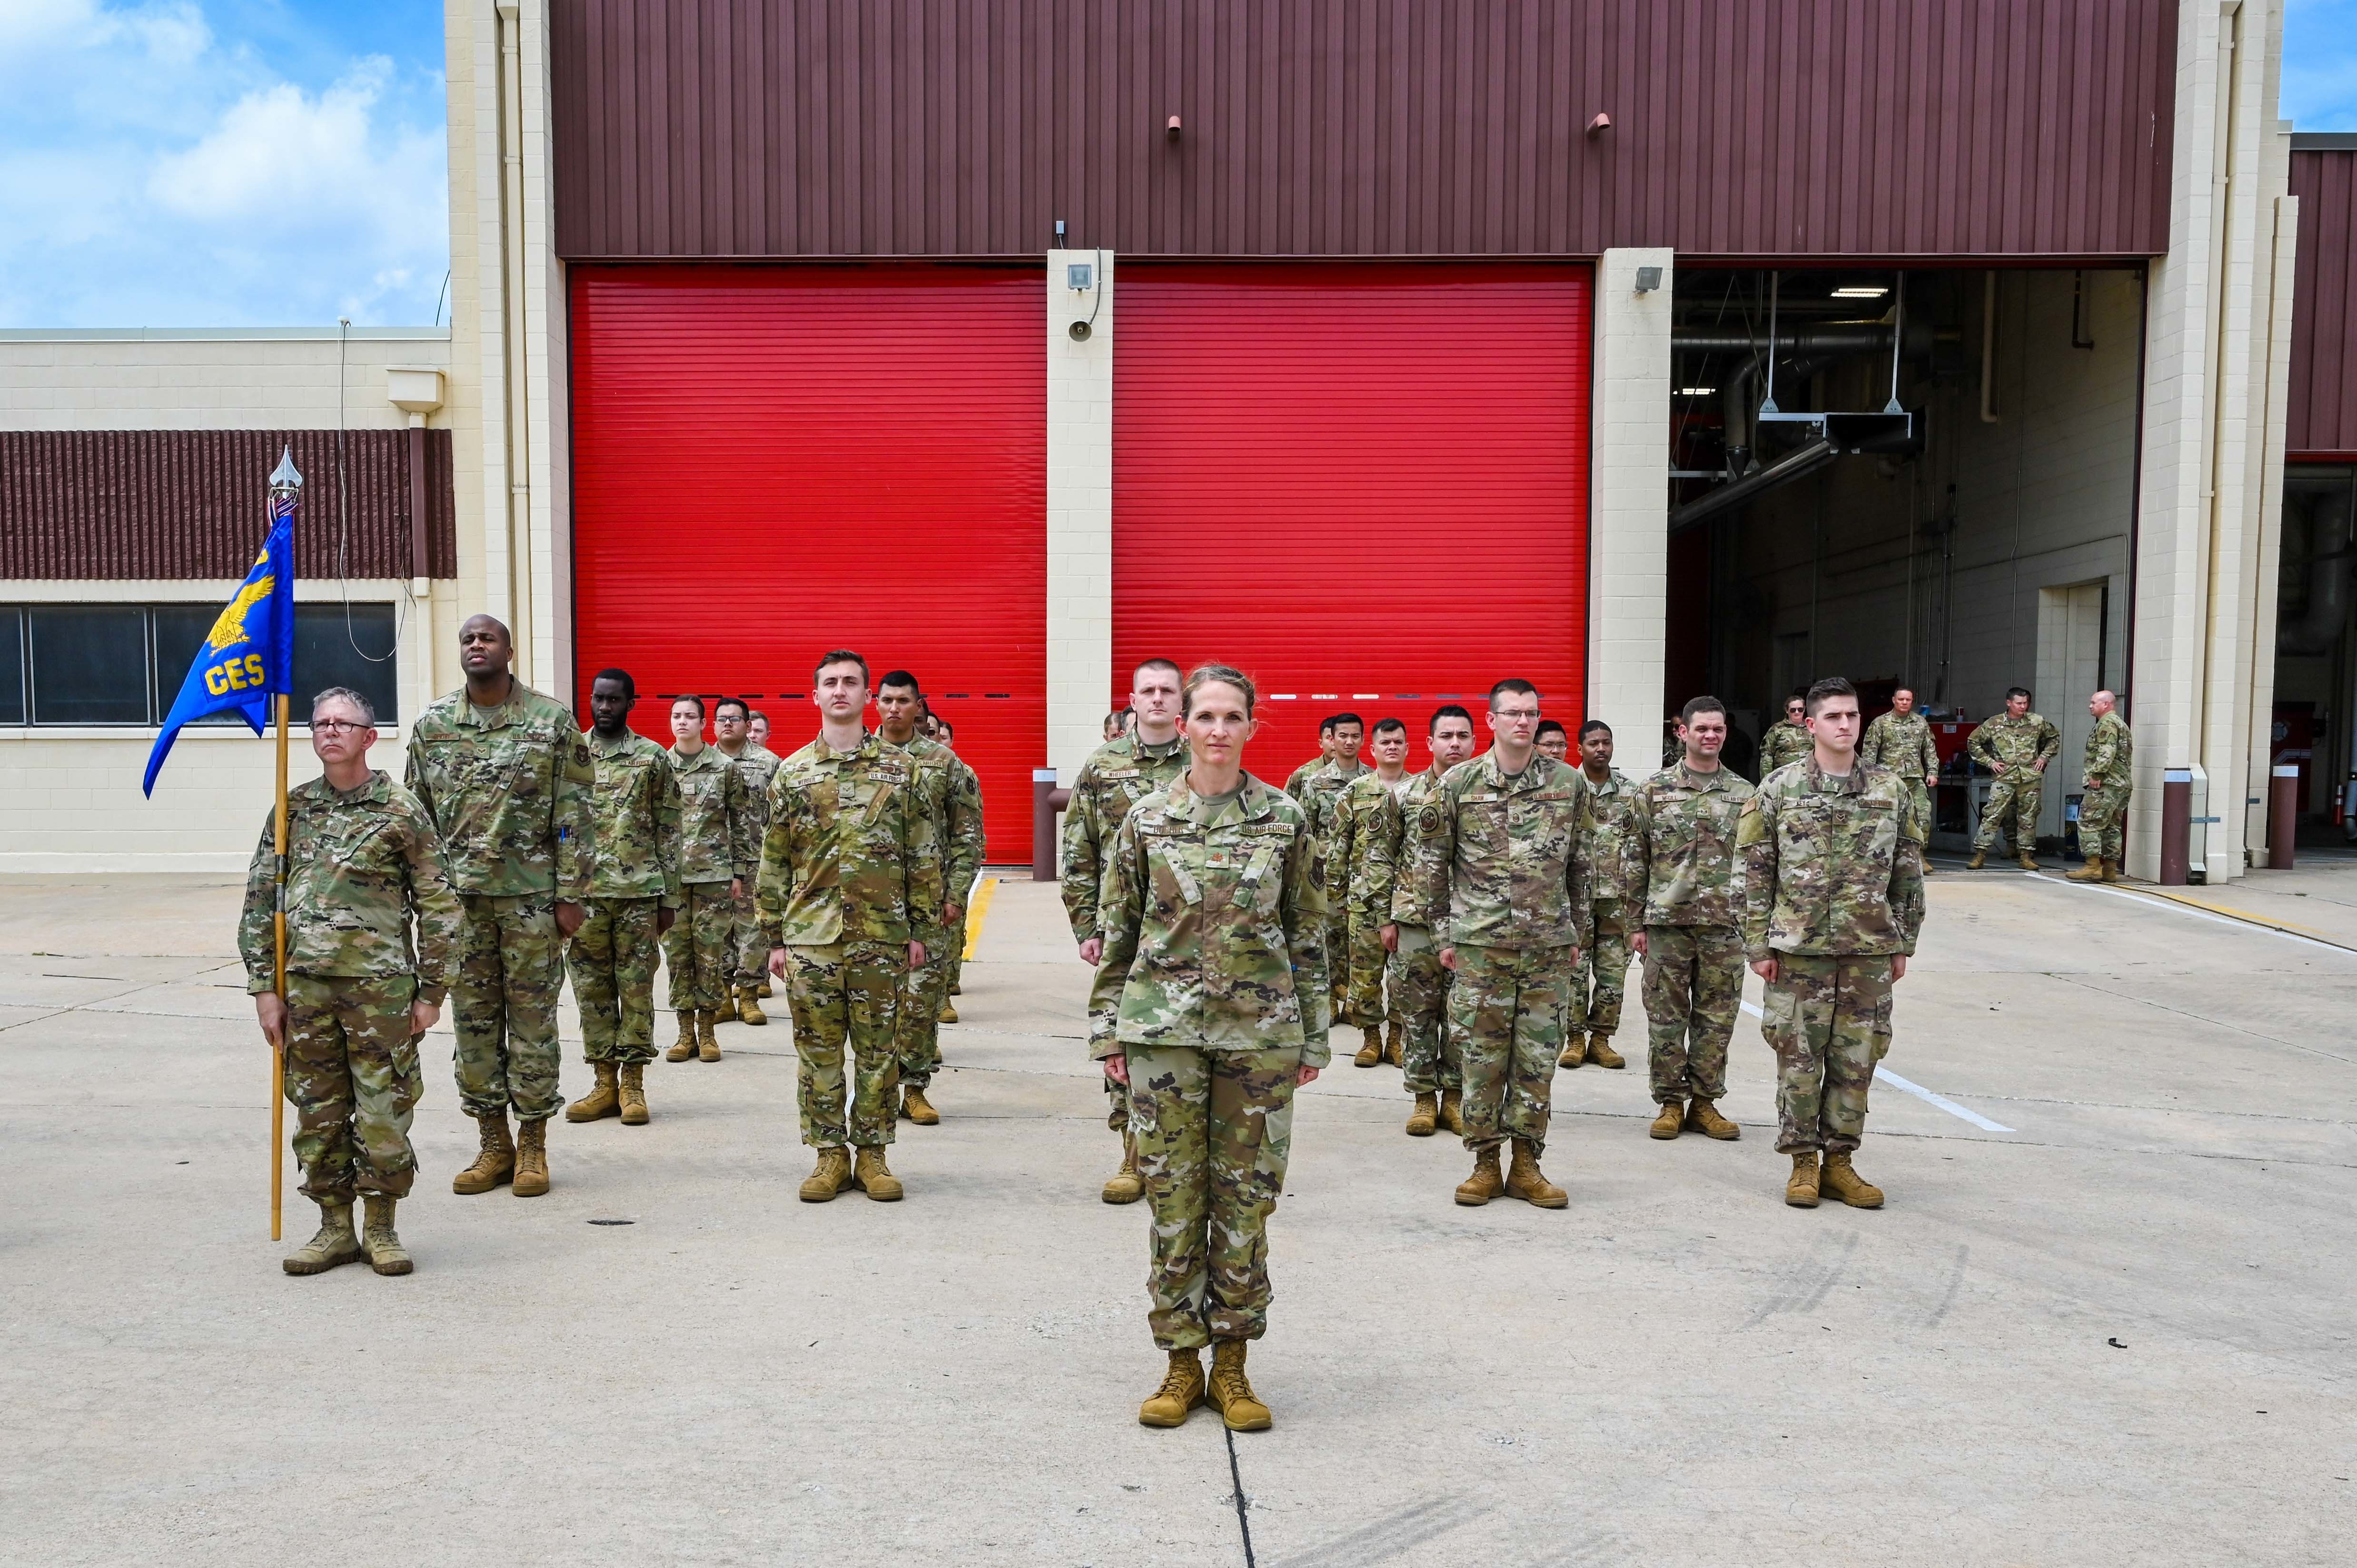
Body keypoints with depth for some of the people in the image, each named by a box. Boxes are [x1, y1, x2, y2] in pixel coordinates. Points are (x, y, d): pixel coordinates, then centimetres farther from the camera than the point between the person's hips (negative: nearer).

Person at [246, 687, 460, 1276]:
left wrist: (432, 993, -3)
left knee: (384, 1114, 1)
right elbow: (259, 903, 10)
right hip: (306, 984, 3)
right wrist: (265, 987, 5)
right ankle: (335, 1229, 23)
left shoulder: (401, 810, -2)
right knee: (318, 1114, 10)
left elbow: (438, 906, -1)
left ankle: (382, 1229, 17)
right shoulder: (292, 809, 8)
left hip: (380, 984, -3)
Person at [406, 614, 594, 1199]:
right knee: (473, 1018, 8)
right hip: (459, 896, 3)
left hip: (531, 893, -3)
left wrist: (572, 894, -8)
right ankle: (493, 1143, 20)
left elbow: (575, 816, -4)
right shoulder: (431, 726, 7)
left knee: (532, 1016, 4)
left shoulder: (552, 720, -2)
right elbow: (419, 816, 11)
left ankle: (532, 1145, 16)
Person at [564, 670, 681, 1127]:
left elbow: (669, 831, 3)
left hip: (640, 892, -2)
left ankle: (633, 1085, 12)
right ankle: (605, 1083, 16)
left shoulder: (654, 758, 2)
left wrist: (670, 897, -1)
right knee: (591, 988, 6)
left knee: (637, 988, 3)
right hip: (583, 892, 2)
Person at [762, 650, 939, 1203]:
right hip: (811, 935, 1)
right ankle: (830, 1154, 18)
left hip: (881, 935, -1)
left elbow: (920, 855, 5)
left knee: (878, 1049, 5)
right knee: (818, 1050, 5)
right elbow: (775, 862, 8)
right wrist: (776, 938, 4)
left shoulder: (899, 769, 4)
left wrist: (920, 928, 1)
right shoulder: (792, 772, 6)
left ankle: (872, 1153, 17)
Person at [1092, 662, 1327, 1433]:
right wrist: (1107, 1027, 2)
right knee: (1173, 1195, 6)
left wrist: (1313, 1035, 3)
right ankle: (1181, 1363, 20)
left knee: (1246, 1195, 6)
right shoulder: (1146, 820, 2)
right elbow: (1117, 930, 5)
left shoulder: (1285, 820, 1)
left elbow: (1309, 933, 5)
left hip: (1260, 1030, 0)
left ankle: (1231, 1364, 21)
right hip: (1164, 1027, 0)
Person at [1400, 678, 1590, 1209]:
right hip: (1480, 945, -1)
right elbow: (1431, 862, 4)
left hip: (1549, 946, 2)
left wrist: (1577, 934, 12)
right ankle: (1485, 1162, 16)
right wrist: (1446, 934, 3)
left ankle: (1526, 1164, 18)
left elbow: (1579, 865, 12)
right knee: (1482, 1057, 4)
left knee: (1538, 1059, 6)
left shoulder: (1569, 783, 5)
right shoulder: (1459, 783, -1)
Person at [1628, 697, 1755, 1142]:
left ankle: (1705, 1102, 17)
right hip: (1666, 921, -1)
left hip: (1724, 925, 2)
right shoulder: (1653, 791, 2)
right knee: (1666, 1017, 3)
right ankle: (1670, 1102, 14)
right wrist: (1637, 923, 0)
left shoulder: (1744, 794, 7)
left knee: (1717, 1017, 6)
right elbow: (1636, 862, 3)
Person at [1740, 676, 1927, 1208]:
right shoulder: (1779, 789, -1)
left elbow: (1908, 873, 11)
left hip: (1870, 950, 2)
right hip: (1799, 946, -2)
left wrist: (1903, 944, 8)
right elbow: (1757, 875, -1)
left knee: (1856, 1059, 7)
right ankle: (1802, 1163, 15)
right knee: (1799, 1059, 3)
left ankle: (1839, 1161, 20)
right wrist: (1759, 945, -4)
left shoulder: (1891, 790, 6)